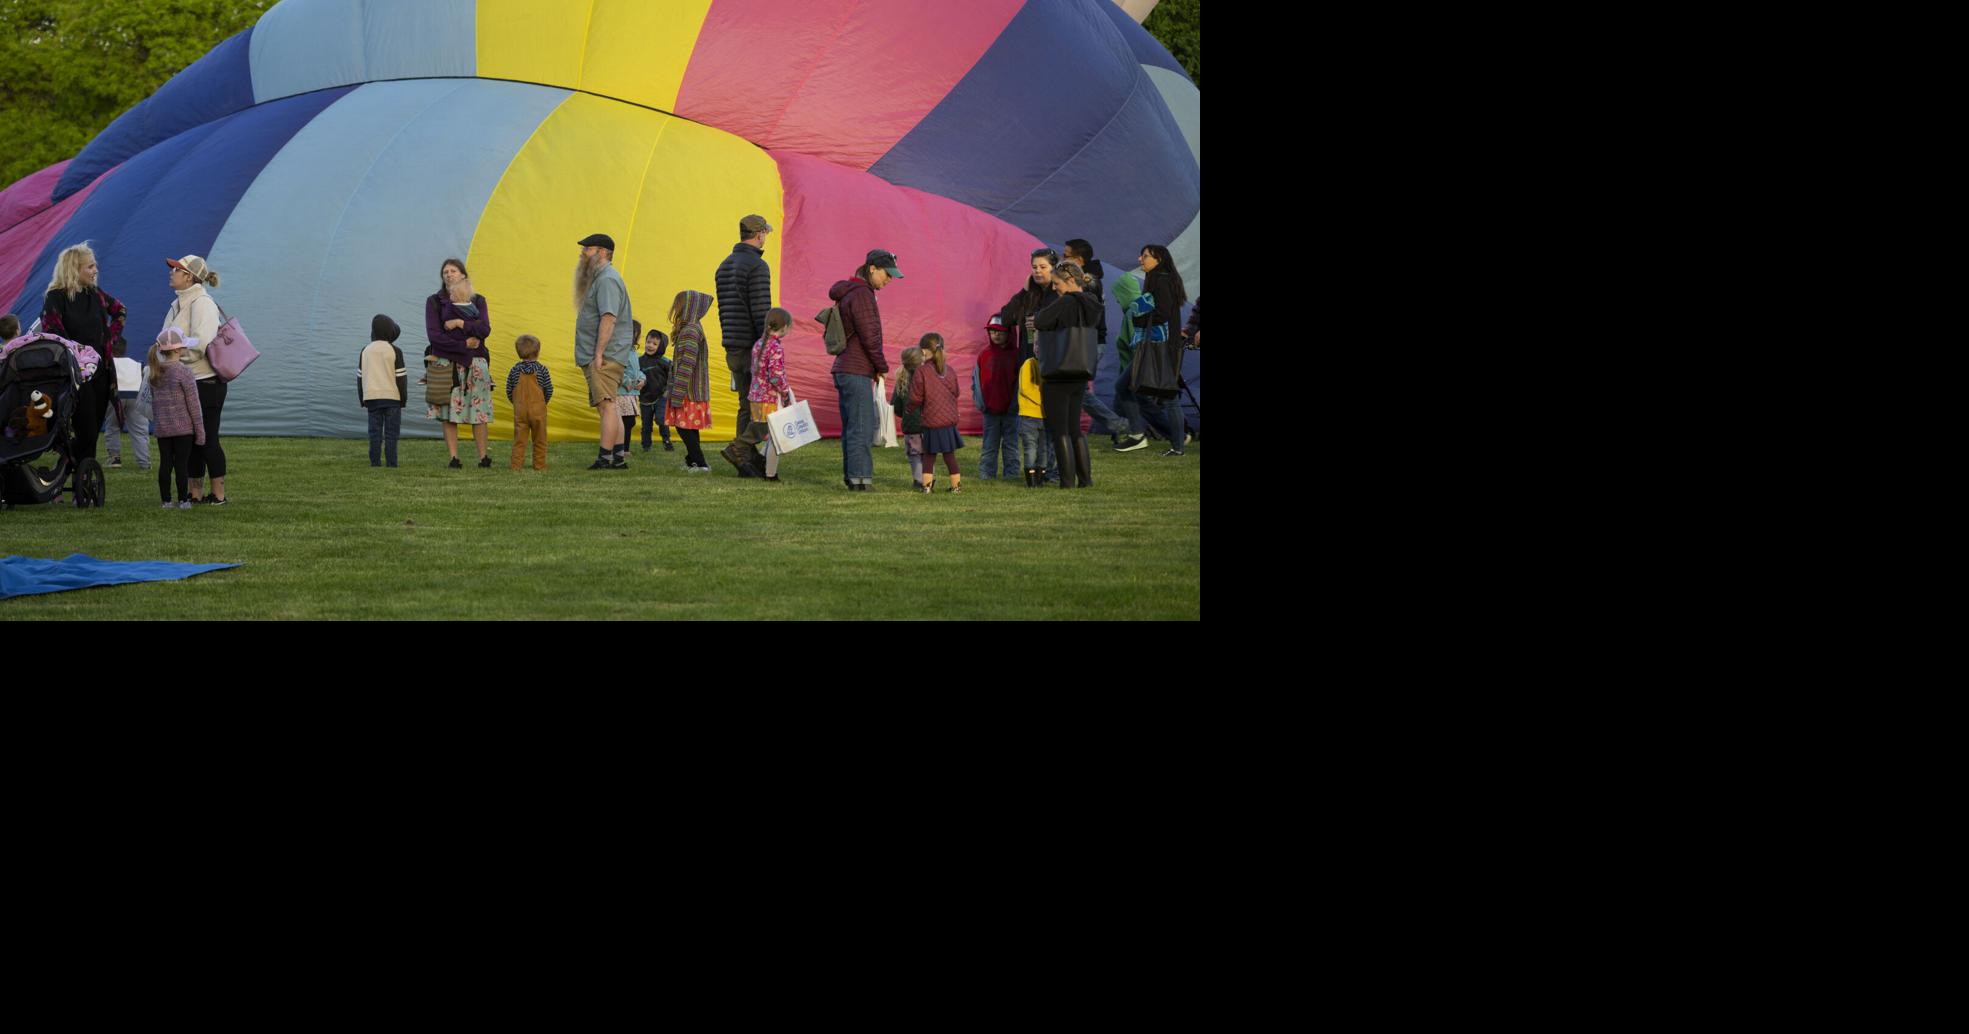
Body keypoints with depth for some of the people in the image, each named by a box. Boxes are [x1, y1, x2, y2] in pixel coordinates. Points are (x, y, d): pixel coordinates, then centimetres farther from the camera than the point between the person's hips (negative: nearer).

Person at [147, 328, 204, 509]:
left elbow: (154, 402, 14)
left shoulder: (155, 373, 6)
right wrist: (200, 430, -4)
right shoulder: (183, 371, -12)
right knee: (182, 464, 0)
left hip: (162, 428, 5)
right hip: (183, 426, -5)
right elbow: (193, 403, -10)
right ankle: (183, 500, 3)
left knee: (165, 463, 7)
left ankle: (166, 500, 8)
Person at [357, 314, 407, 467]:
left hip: (371, 397, 3)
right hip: (392, 397, -3)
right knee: (391, 431, -2)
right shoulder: (395, 351, -5)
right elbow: (401, 377, -5)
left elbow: (360, 377, 10)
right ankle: (391, 461, -6)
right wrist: (404, 397, 4)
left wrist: (362, 399, 17)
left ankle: (375, 461, 0)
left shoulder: (366, 351, 6)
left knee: (375, 431, 4)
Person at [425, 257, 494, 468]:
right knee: (449, 413, -6)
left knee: (478, 413, -2)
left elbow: (485, 329, -1)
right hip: (447, 362, -1)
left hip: (475, 363, 1)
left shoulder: (477, 300, 13)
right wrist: (463, 345, -10)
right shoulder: (434, 302, 7)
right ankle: (453, 457, -5)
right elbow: (433, 334, -5)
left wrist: (460, 324, -11)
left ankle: (483, 456, 3)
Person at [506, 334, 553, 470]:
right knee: (539, 439, 8)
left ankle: (516, 464, -2)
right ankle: (539, 464, 11)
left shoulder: (515, 370, 0)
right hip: (538, 408, -1)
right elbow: (549, 390, -4)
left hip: (520, 409, 1)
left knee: (519, 439, 3)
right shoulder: (542, 370, -5)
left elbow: (509, 391, 1)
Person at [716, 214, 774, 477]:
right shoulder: (757, 266, -13)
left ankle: (748, 462, 8)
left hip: (734, 350, 9)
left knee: (747, 406, 11)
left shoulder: (724, 266, 15)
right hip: (754, 347, -9)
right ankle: (738, 448, -15)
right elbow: (761, 311, -19)